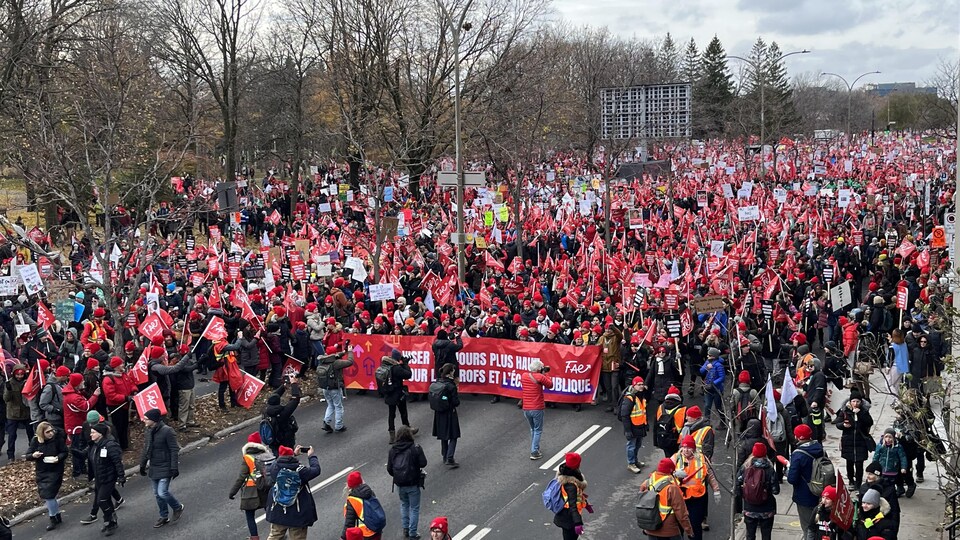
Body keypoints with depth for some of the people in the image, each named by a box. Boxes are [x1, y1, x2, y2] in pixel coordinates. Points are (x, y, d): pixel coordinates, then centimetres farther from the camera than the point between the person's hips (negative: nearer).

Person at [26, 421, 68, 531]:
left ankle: (53, 519, 9)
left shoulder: (58, 438, -16)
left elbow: (64, 452, -6)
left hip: (55, 471, -4)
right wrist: (33, 455, -27)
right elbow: (28, 455, -5)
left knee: (48, 495, -8)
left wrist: (58, 458, -26)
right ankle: (58, 516, 32)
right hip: (41, 472, 5)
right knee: (44, 494, 13)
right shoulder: (35, 440, -9)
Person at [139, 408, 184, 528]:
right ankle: (164, 517, 30)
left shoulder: (167, 431, -20)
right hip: (154, 468, 7)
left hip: (165, 468, -7)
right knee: (157, 494, 14)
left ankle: (177, 507, 14)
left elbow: (174, 450, -18)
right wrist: (142, 465, 17)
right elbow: (146, 449, 14)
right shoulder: (149, 430, 3)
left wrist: (174, 468, -19)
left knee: (162, 492, -13)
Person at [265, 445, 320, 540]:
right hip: (298, 514, -3)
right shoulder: (300, 470, -20)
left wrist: (294, 454, 23)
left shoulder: (274, 467, -10)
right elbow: (316, 470, -6)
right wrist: (311, 456, 10)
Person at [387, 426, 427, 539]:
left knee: (404, 505, 24)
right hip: (413, 483, -4)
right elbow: (423, 463, -15)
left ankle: (405, 529, 26)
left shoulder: (393, 449, -3)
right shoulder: (415, 448, -14)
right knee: (414, 508, 9)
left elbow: (389, 468, 0)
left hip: (399, 483, 4)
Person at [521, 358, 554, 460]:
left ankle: (535, 448, 29)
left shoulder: (524, 376, 5)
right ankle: (534, 452, -2)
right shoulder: (540, 377, -12)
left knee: (532, 429, 23)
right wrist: (545, 374, 9)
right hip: (537, 409, -5)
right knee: (538, 430, 5)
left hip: (526, 409, 5)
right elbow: (550, 385, 0)